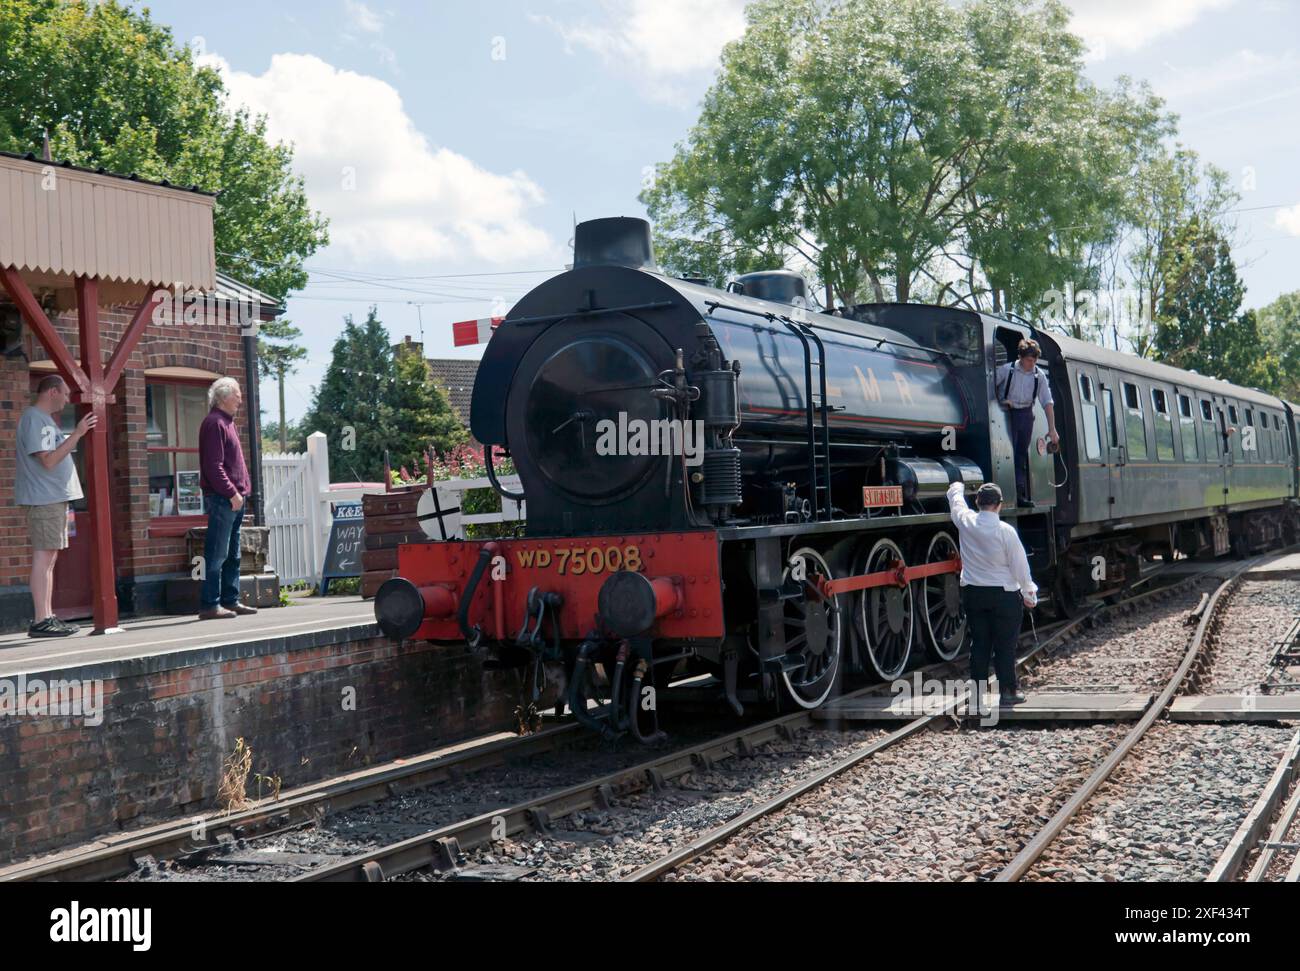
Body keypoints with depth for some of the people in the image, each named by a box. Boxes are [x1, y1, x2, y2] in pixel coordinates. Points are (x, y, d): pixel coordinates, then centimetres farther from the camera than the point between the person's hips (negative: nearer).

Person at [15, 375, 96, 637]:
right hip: (44, 498, -10)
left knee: (50, 557, 10)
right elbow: (49, 461, -20)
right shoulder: (34, 419, -13)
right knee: (43, 556, -10)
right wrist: (77, 433, -22)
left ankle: (47, 616, 14)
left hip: (55, 498, 10)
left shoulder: (45, 419, 19)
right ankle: (40, 621, -11)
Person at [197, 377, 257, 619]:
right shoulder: (214, 423, -12)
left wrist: (242, 490, 14)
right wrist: (231, 493, -19)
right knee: (216, 554, -8)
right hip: (221, 499, -10)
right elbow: (213, 466, -19)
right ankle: (210, 604, -5)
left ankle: (230, 601, 19)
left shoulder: (226, 422, 19)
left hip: (234, 499, 10)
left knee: (232, 555, 13)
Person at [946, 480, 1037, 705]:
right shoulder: (1006, 531, -16)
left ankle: (977, 691, 13)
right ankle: (1007, 692, 10)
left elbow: (955, 498, 16)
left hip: (972, 593, 4)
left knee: (979, 644, 11)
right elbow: (1019, 564, -8)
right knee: (1005, 645, 5)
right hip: (1003, 594, -4)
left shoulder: (965, 522, -7)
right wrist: (1028, 591, 5)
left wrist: (957, 487, 38)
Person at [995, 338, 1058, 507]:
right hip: (1007, 413, -3)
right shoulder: (1006, 370, -10)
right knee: (1009, 452, -10)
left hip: (1026, 413, 4)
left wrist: (1052, 429, -7)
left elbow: (1047, 402, -3)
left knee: (1022, 453, 7)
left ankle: (1022, 495, 11)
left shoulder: (1039, 376, -1)